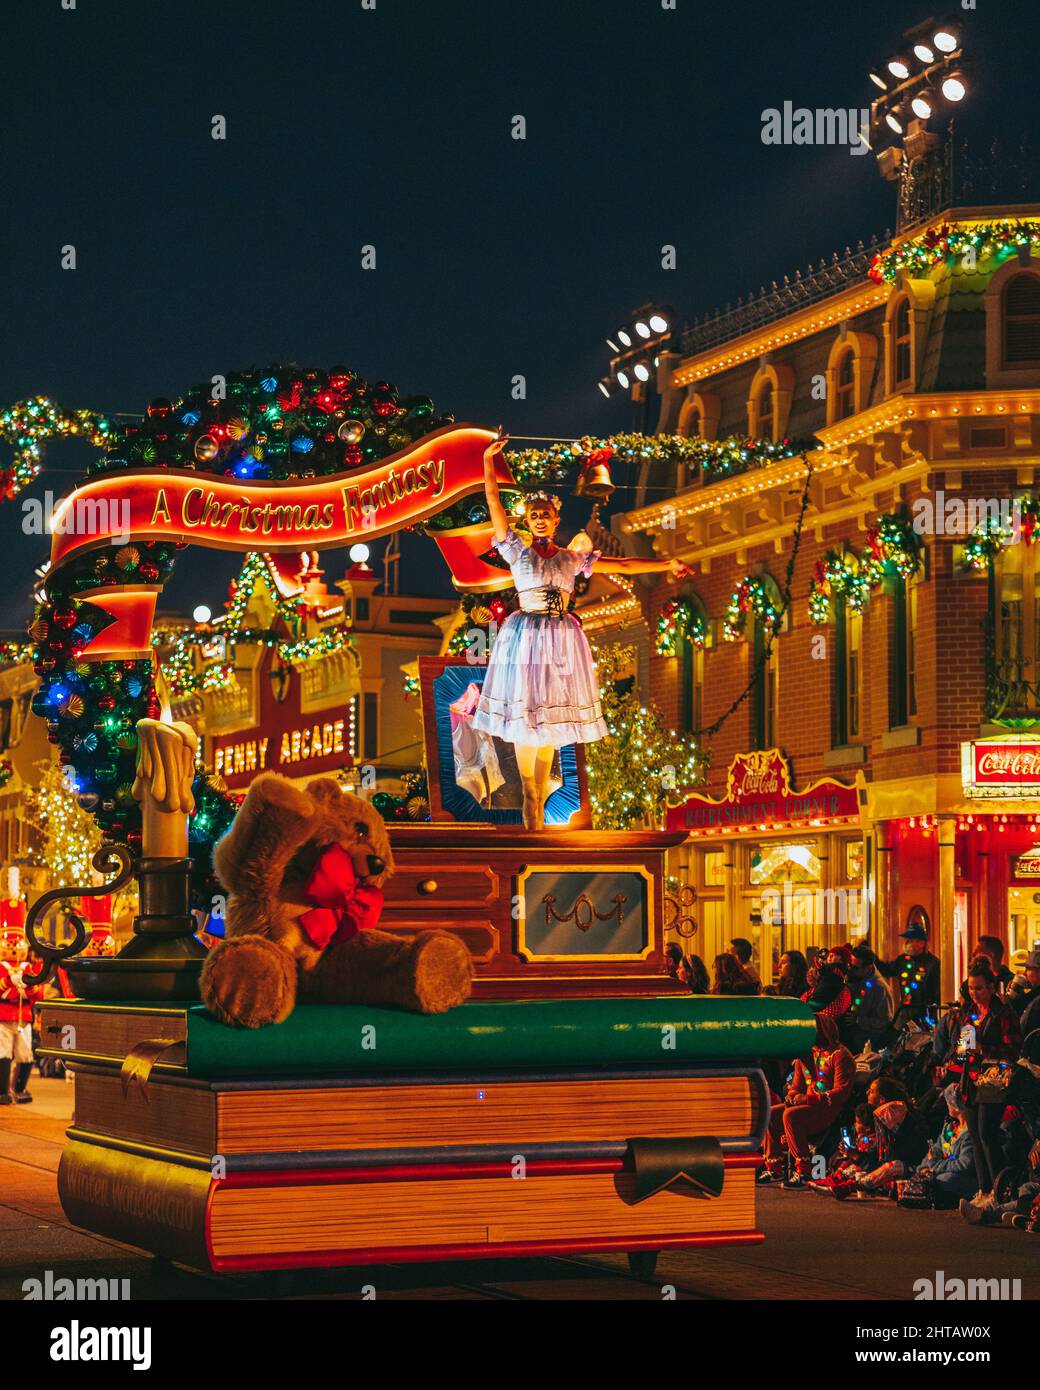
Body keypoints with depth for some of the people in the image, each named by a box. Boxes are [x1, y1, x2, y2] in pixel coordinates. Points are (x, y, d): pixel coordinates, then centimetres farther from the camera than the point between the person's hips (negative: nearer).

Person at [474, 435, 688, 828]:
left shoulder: (572, 559, 12)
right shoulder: (517, 552, 4)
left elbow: (620, 566, 16)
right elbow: (494, 503, -1)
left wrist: (666, 565, 14)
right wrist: (488, 461, -6)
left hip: (560, 641, 3)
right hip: (525, 637, -3)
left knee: (552, 720, 3)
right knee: (525, 715, -4)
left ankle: (539, 806, 8)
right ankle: (530, 802, 3)